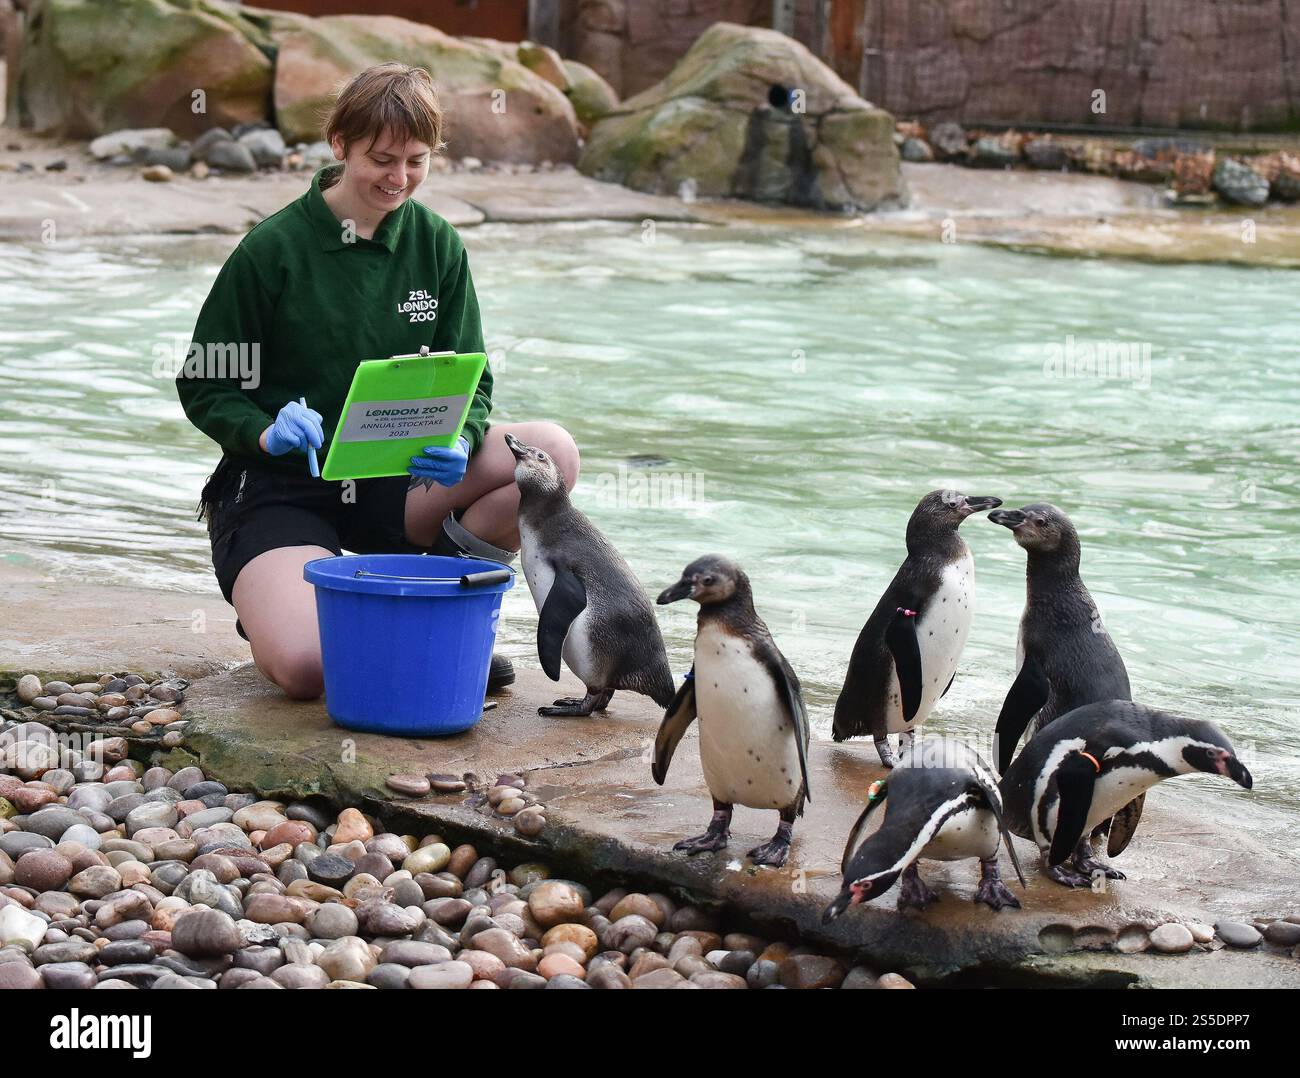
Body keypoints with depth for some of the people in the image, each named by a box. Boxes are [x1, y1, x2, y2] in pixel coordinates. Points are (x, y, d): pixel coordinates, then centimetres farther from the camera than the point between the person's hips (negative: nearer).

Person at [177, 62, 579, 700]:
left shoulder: (436, 245, 4)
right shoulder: (274, 249, -8)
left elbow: (469, 379, 5)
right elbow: (203, 385, -3)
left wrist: (457, 442, -19)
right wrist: (265, 431, -25)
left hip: (399, 475, 5)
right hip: (278, 487, -4)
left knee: (552, 453, -21)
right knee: (305, 668, -30)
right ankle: (273, 599, 8)